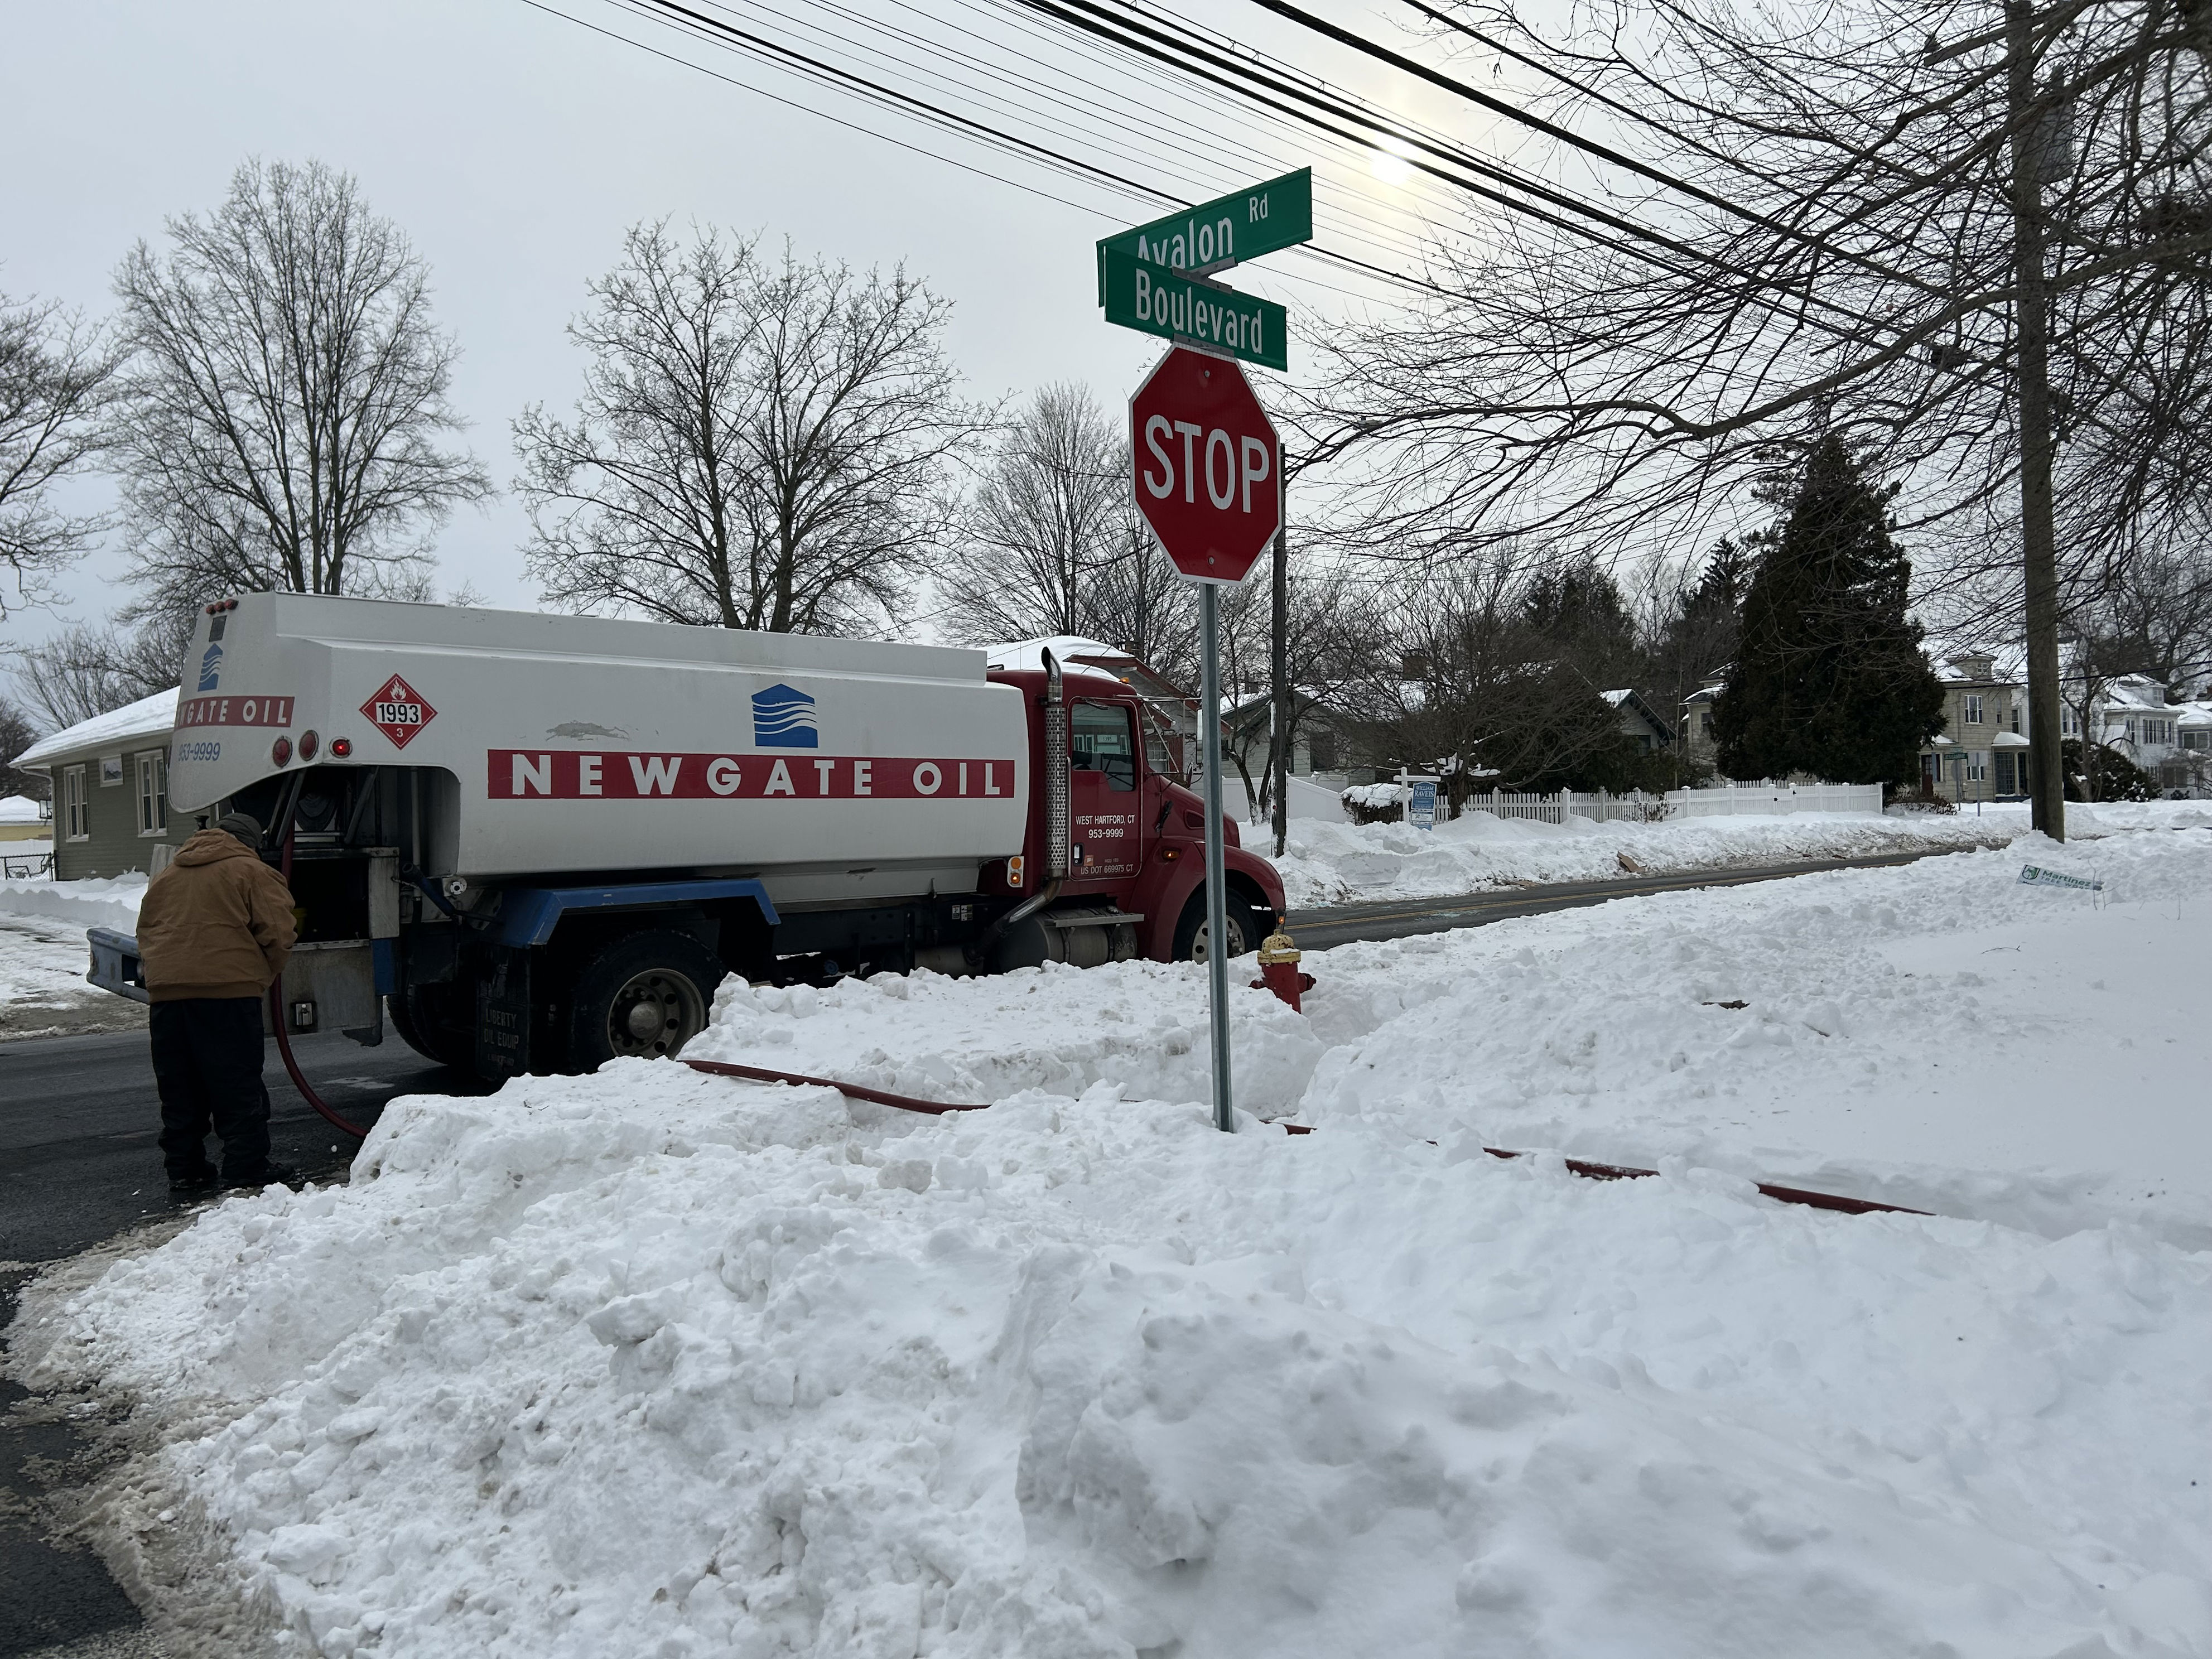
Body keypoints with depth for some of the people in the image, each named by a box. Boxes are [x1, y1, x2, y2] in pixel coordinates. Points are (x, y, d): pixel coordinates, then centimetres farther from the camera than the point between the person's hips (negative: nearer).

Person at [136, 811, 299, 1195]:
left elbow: (146, 933, 25)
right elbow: (279, 933, -5)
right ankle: (246, 1168, 2)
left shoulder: (166, 876, 22)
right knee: (238, 1085, 1)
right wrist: (263, 977, 10)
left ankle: (184, 1171, 16)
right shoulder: (251, 871, 2)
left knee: (179, 1090, 12)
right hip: (228, 990, -6)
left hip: (166, 991, 6)